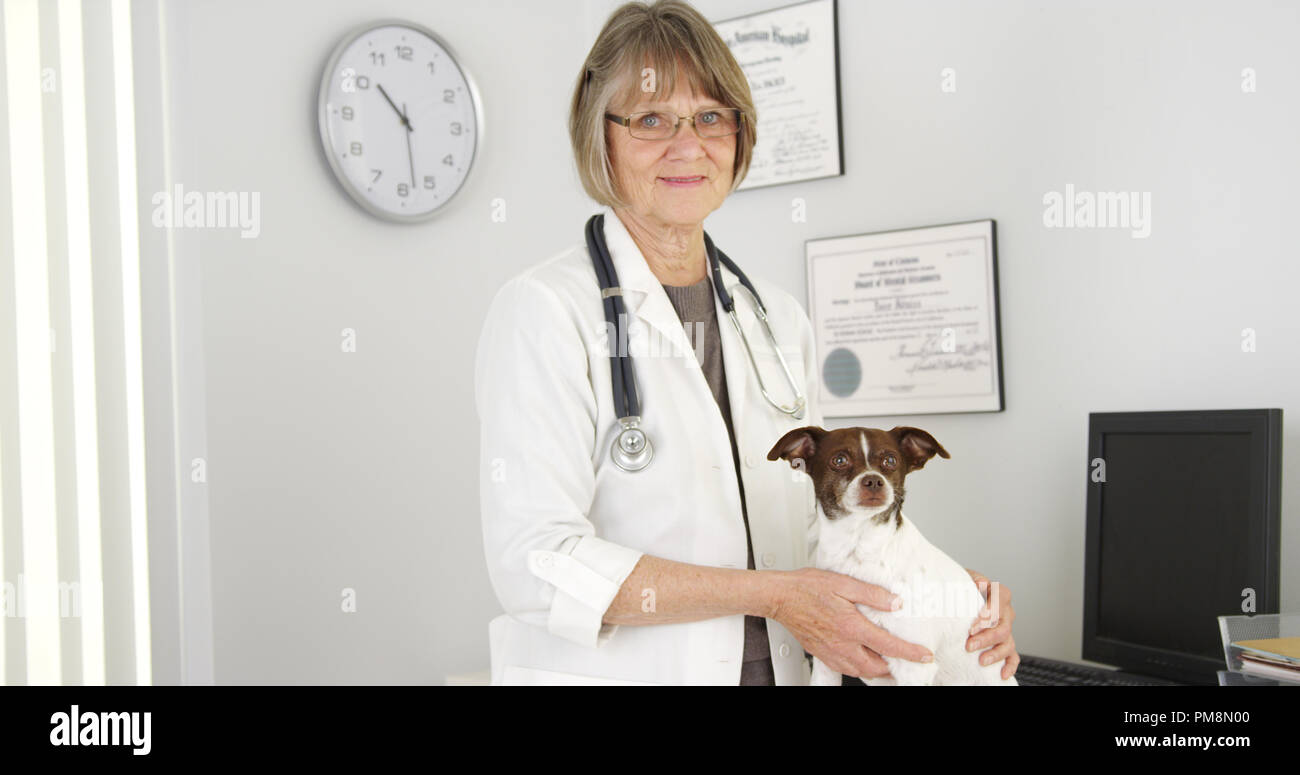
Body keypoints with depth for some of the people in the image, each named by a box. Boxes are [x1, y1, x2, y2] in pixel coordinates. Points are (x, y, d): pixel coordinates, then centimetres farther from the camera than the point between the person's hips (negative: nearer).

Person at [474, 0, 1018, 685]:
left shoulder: (780, 319, 7)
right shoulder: (545, 310, -13)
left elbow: (812, 530, 11)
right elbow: (536, 564, -21)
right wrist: (770, 594, -21)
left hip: (774, 667, 6)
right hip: (612, 671, -5)